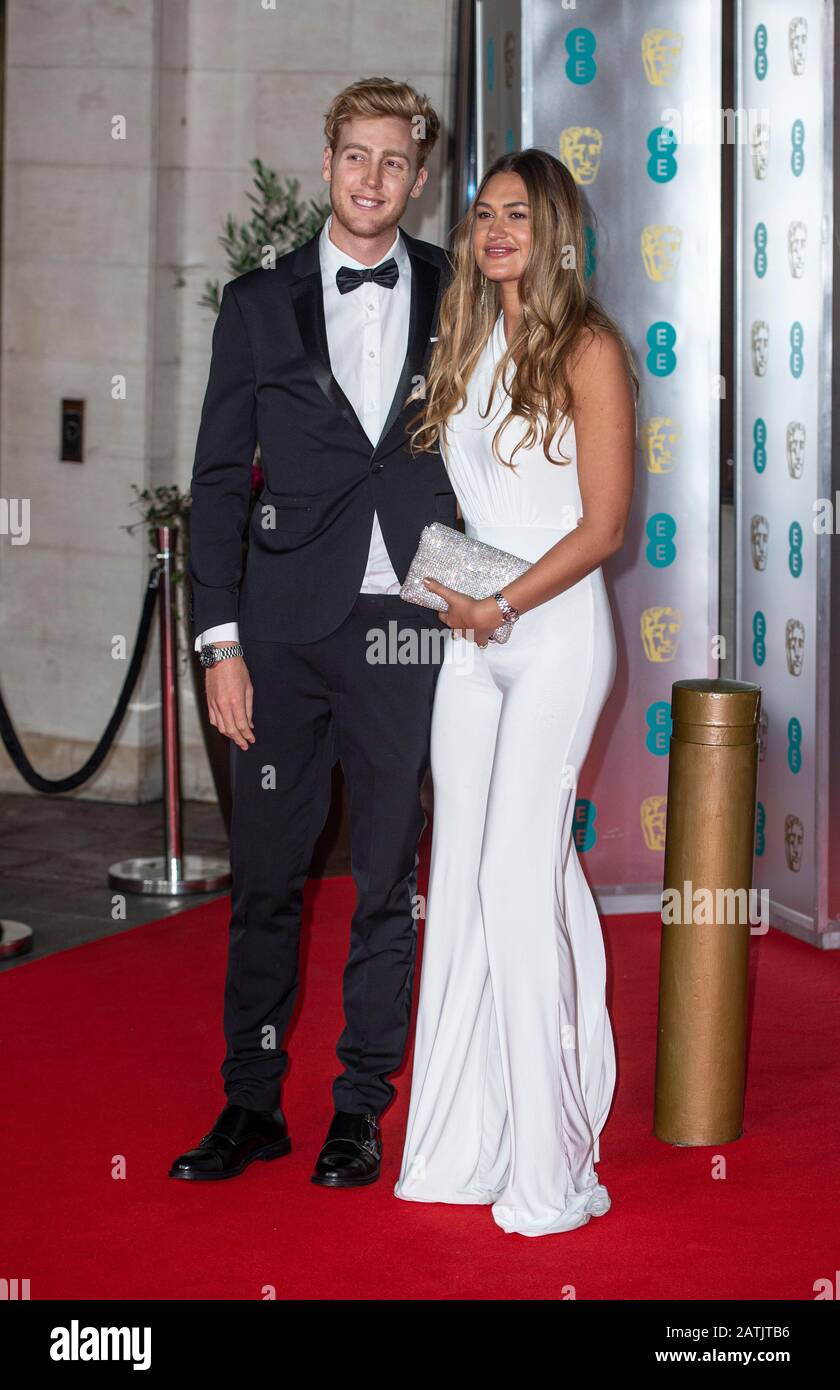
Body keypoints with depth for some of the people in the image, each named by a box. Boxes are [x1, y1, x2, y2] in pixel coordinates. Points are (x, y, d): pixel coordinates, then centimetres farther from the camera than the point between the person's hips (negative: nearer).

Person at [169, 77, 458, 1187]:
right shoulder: (260, 303, 5)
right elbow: (218, 478, 4)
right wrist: (221, 640, -2)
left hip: (406, 628, 0)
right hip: (285, 627, 0)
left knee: (390, 876, 7)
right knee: (266, 875, 5)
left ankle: (361, 1108, 18)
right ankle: (252, 1104, 17)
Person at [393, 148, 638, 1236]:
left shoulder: (588, 350, -6)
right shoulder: (464, 344, 15)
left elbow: (603, 525, -9)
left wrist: (503, 604, -14)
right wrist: (449, 587, 3)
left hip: (556, 628, -7)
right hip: (471, 630, 7)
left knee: (520, 875, -11)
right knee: (461, 877, 6)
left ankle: (549, 1159, -3)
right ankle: (467, 1143, 13)